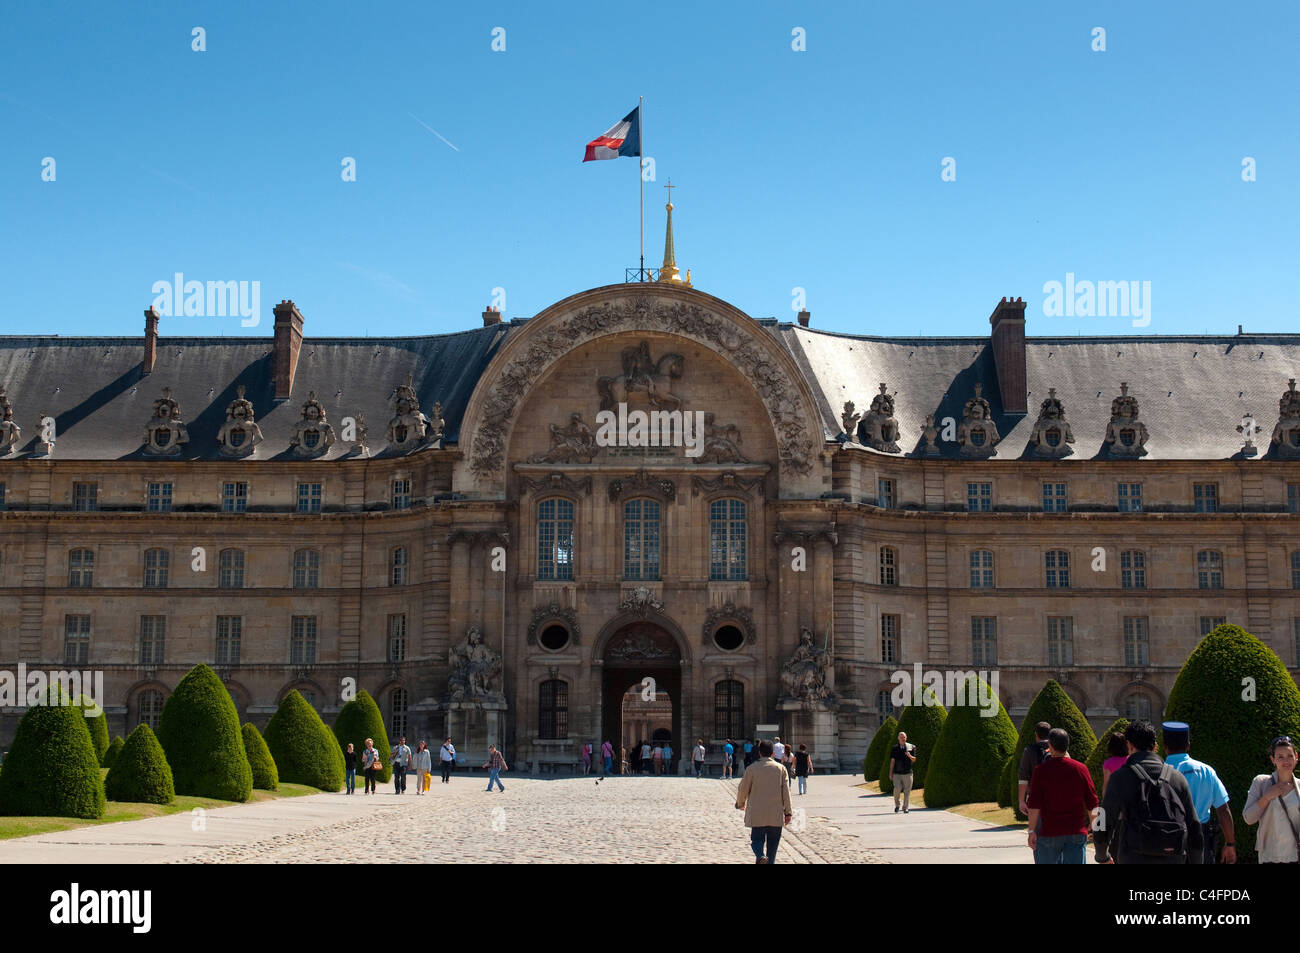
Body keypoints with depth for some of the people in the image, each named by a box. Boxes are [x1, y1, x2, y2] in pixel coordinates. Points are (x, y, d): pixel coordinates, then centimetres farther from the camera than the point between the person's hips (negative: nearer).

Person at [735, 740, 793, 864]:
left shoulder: (751, 768, -4)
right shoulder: (781, 768, 1)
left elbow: (743, 789, 2)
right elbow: (786, 791, 0)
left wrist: (740, 804, 21)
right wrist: (788, 812, 5)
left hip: (757, 814, -1)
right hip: (776, 814, 2)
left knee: (757, 838, 2)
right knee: (773, 840, 13)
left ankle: (760, 856, -26)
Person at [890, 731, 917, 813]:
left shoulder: (911, 747, 8)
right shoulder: (894, 748, 8)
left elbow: (914, 760, 7)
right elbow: (892, 761, 8)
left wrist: (910, 756, -16)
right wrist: (890, 773, 4)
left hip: (908, 773, 1)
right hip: (897, 773, -1)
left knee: (907, 791, -1)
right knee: (897, 788, -16)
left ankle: (905, 808, 10)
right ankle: (897, 805, 4)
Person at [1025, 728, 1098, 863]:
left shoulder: (1041, 770, -7)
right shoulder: (1081, 768, 0)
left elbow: (1034, 805, -10)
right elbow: (1092, 803, 4)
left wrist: (1032, 831, -6)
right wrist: (1091, 823, 19)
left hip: (1048, 832, -1)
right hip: (1077, 832, 1)